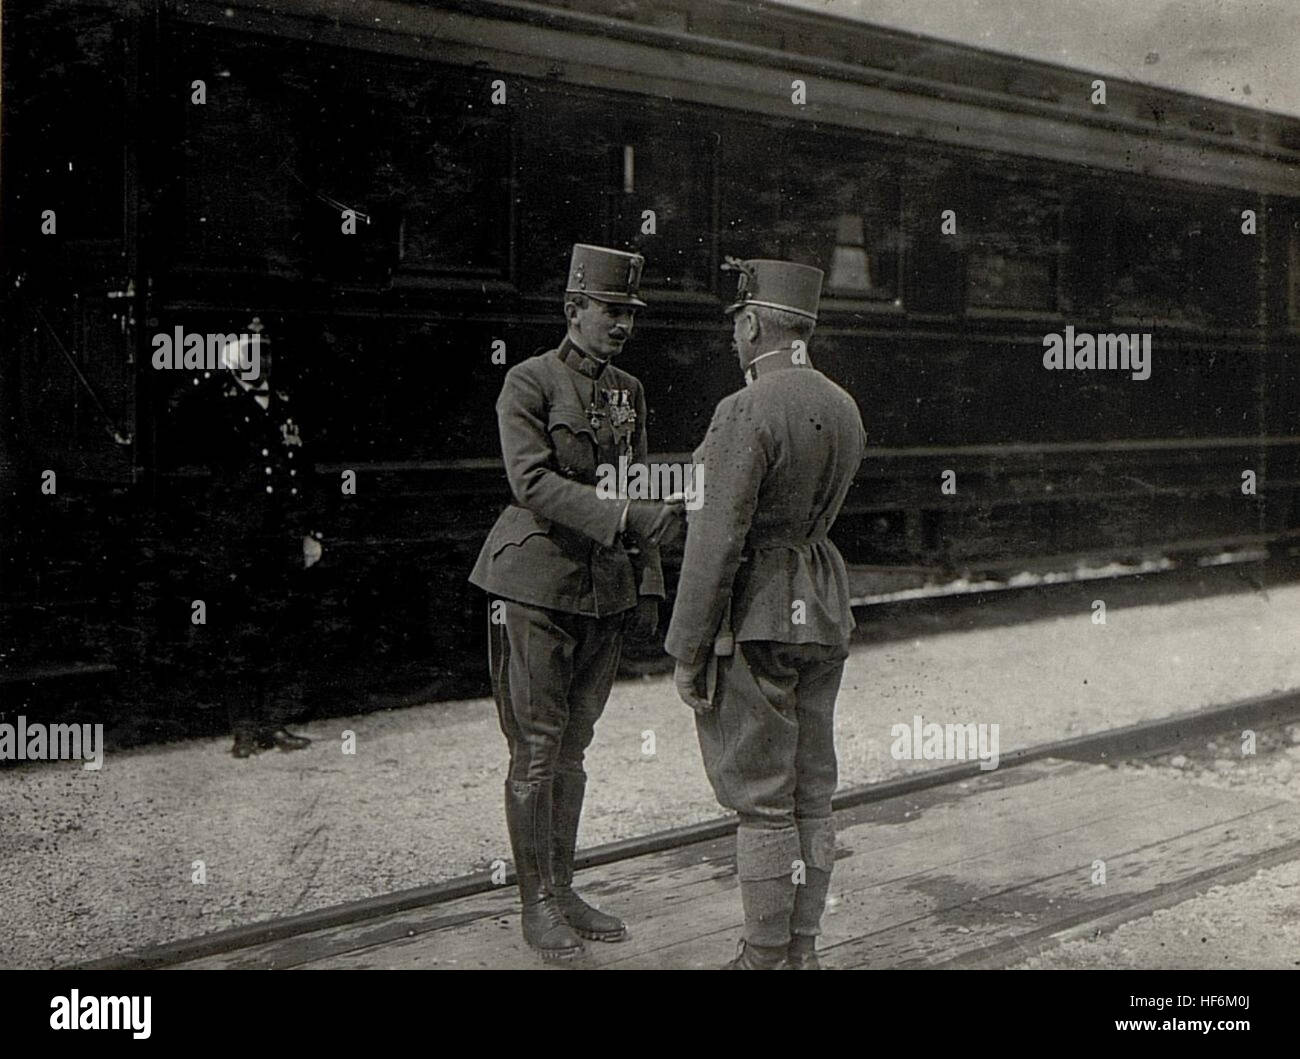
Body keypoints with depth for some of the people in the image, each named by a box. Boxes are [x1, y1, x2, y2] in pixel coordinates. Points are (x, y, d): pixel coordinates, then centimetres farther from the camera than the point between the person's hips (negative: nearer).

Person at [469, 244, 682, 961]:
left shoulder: (629, 392, 12)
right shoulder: (528, 383, -8)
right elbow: (532, 482, -20)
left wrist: (647, 587, 13)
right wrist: (621, 519, -28)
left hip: (604, 592, 6)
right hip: (535, 586, -6)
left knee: (573, 747, 13)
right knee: (536, 751, 0)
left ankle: (564, 892, 22)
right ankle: (536, 904, 10)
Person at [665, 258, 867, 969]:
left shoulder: (745, 412, -18)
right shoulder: (843, 410, 8)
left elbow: (717, 542, -20)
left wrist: (687, 653, -14)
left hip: (753, 618, -8)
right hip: (823, 614, 8)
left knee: (760, 797, -1)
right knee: (809, 790, 11)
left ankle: (766, 959, 7)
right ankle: (801, 951, 19)